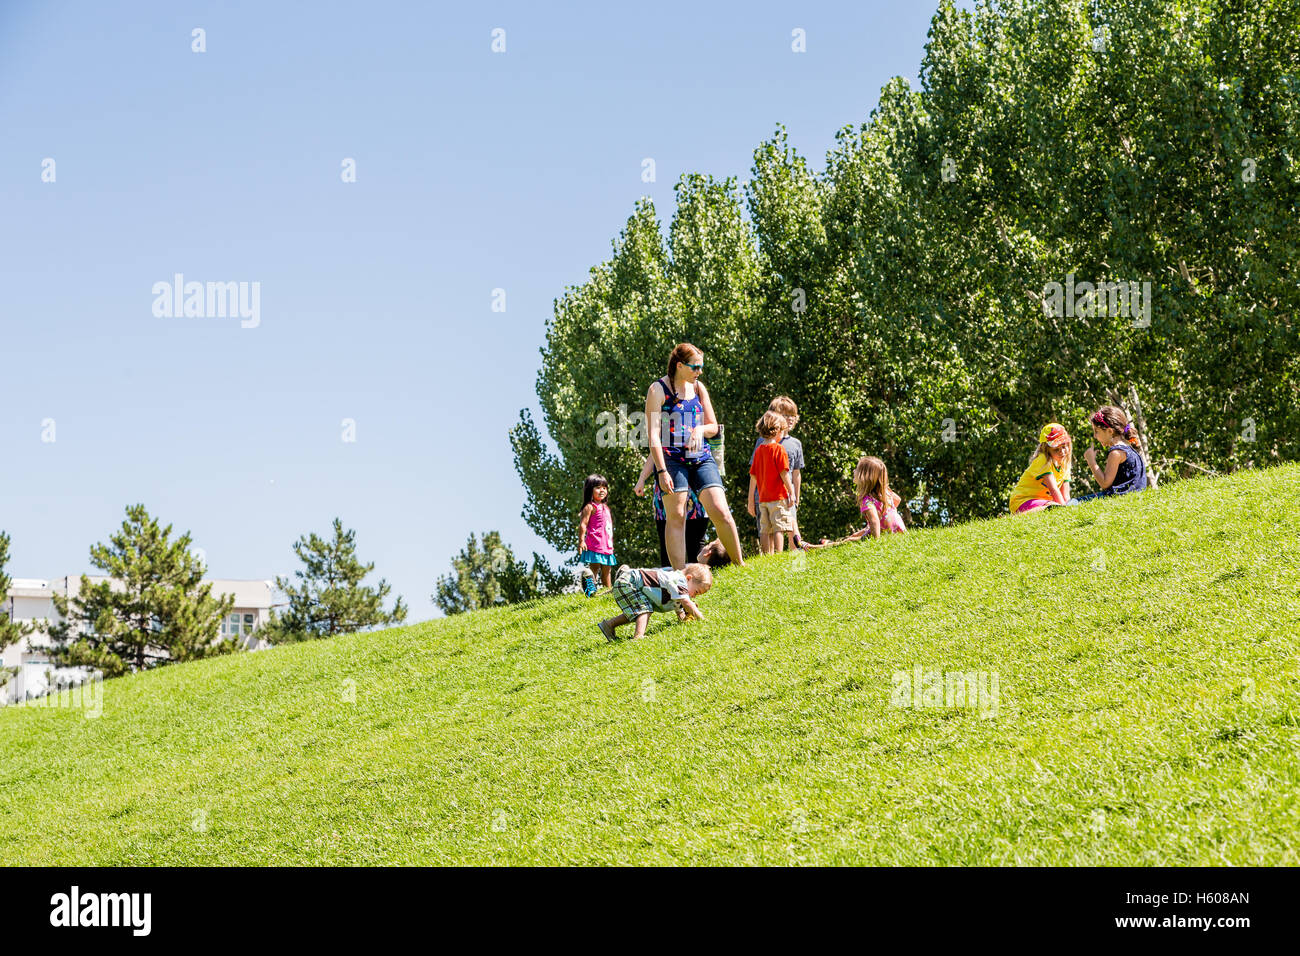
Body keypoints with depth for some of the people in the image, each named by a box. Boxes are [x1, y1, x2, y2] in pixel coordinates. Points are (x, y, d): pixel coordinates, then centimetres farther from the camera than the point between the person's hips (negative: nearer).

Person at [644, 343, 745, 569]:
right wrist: (662, 471, -18)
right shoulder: (658, 389, -3)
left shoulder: (698, 388, 14)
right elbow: (653, 434, -8)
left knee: (721, 512, -7)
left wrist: (701, 430, -7)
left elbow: (713, 427, 18)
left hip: (701, 458, 4)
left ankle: (740, 565, 7)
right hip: (672, 459, -4)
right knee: (676, 517, -8)